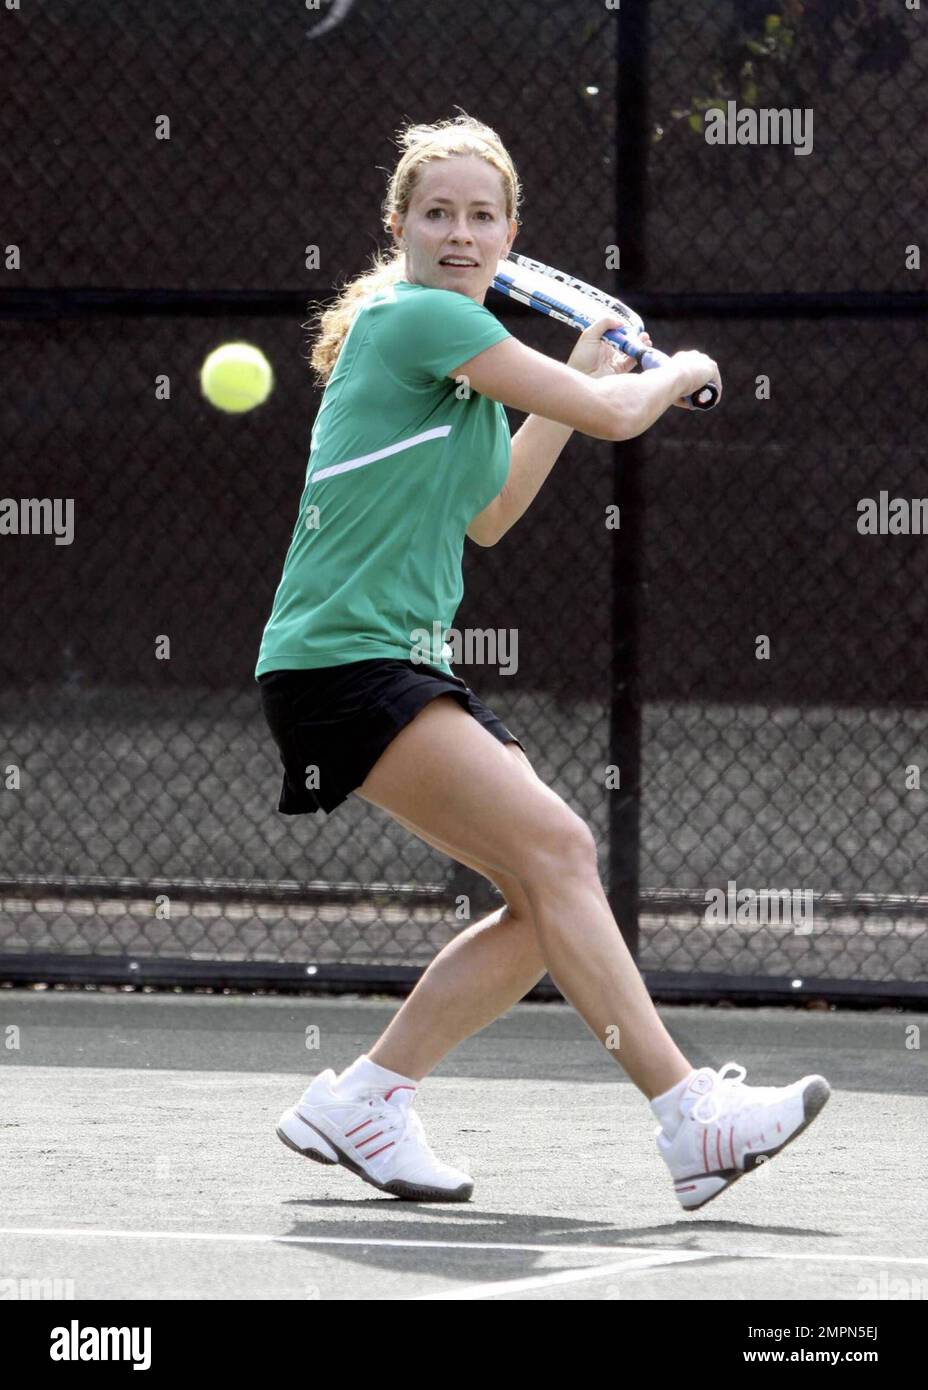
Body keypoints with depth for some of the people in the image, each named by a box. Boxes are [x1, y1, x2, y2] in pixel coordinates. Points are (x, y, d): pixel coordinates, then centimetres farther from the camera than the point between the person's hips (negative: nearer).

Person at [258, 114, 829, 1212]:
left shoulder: (458, 344, 18)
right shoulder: (418, 316, -11)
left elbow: (484, 516, 31)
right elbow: (611, 417, -12)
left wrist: (583, 378, 27)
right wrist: (680, 373, 10)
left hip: (405, 664, 10)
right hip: (338, 659, -10)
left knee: (550, 896, 1)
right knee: (553, 844, -21)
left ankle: (357, 1102, 8)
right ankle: (689, 1115, -25)